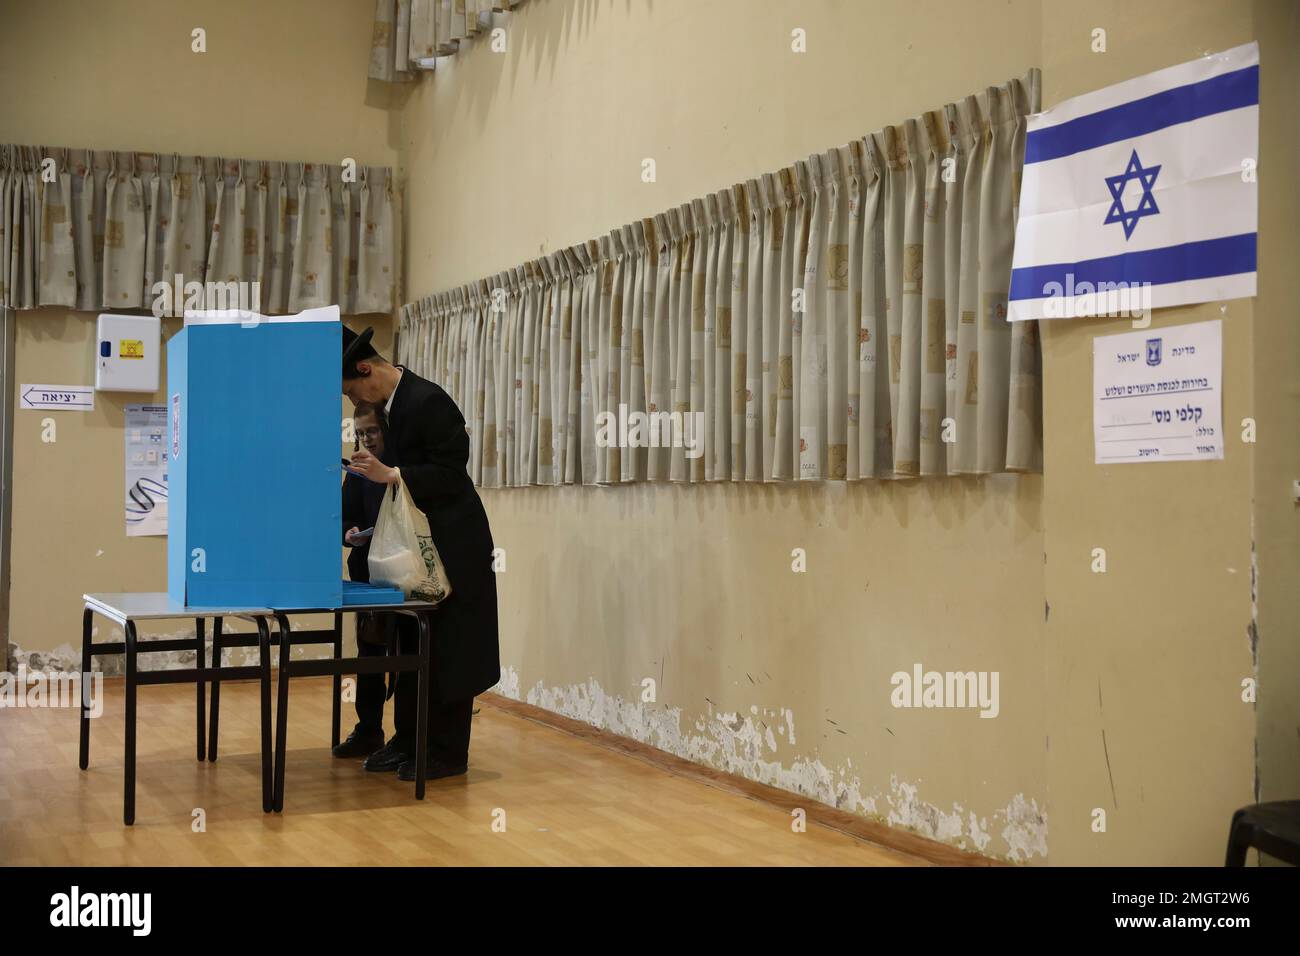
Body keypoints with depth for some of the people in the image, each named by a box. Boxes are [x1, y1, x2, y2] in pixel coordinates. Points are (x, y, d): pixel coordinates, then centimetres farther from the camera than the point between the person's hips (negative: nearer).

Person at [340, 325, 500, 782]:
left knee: (446, 651, -1)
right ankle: (409, 741, 22)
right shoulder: (393, 404, 9)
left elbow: (451, 474, -21)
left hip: (451, 548, -9)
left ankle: (448, 752, 7)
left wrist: (391, 475, -27)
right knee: (412, 646, 13)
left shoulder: (428, 401, -18)